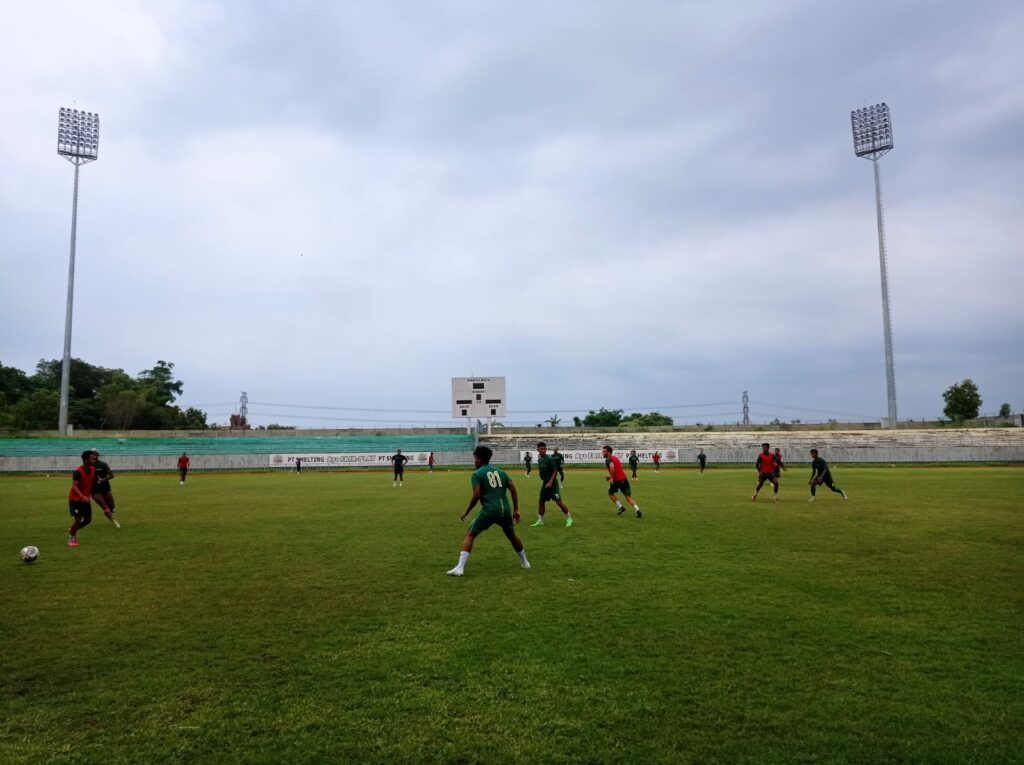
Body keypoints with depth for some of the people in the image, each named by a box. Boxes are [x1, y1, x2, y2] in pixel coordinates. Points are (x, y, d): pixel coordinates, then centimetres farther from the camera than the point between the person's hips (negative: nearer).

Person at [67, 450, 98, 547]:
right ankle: (71, 538, 10)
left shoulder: (93, 469, -1)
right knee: (78, 519, -10)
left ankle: (72, 531, 33)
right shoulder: (78, 472, -23)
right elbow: (74, 486, -32)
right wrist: (82, 496, -46)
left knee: (88, 519, 8)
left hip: (86, 499, 7)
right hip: (75, 499, -7)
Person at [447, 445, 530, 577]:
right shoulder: (500, 471, 18)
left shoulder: (477, 474, 3)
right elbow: (513, 490, 11)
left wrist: (466, 512, 3)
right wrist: (516, 510, 15)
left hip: (489, 510, -5)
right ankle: (525, 562, 39)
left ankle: (460, 568, -6)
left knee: (470, 535, 5)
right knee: (512, 536, 28)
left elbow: (476, 496, -8)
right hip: (505, 509, 5)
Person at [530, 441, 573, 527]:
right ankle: (540, 521, 20)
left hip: (552, 484, -7)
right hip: (544, 484, 7)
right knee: (541, 502, 9)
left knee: (559, 502, -8)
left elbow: (555, 471, -16)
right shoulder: (539, 459, 6)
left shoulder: (549, 459, -16)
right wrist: (544, 481, 16)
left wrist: (550, 482, -20)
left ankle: (569, 518, 5)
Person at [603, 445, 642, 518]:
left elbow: (612, 467, -30)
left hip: (616, 480, -7)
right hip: (624, 479, 7)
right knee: (629, 497, 7)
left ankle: (621, 507, 13)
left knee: (610, 493, 20)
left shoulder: (608, 460, -9)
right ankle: (638, 510, -9)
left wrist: (611, 477, -20)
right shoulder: (616, 458, 18)